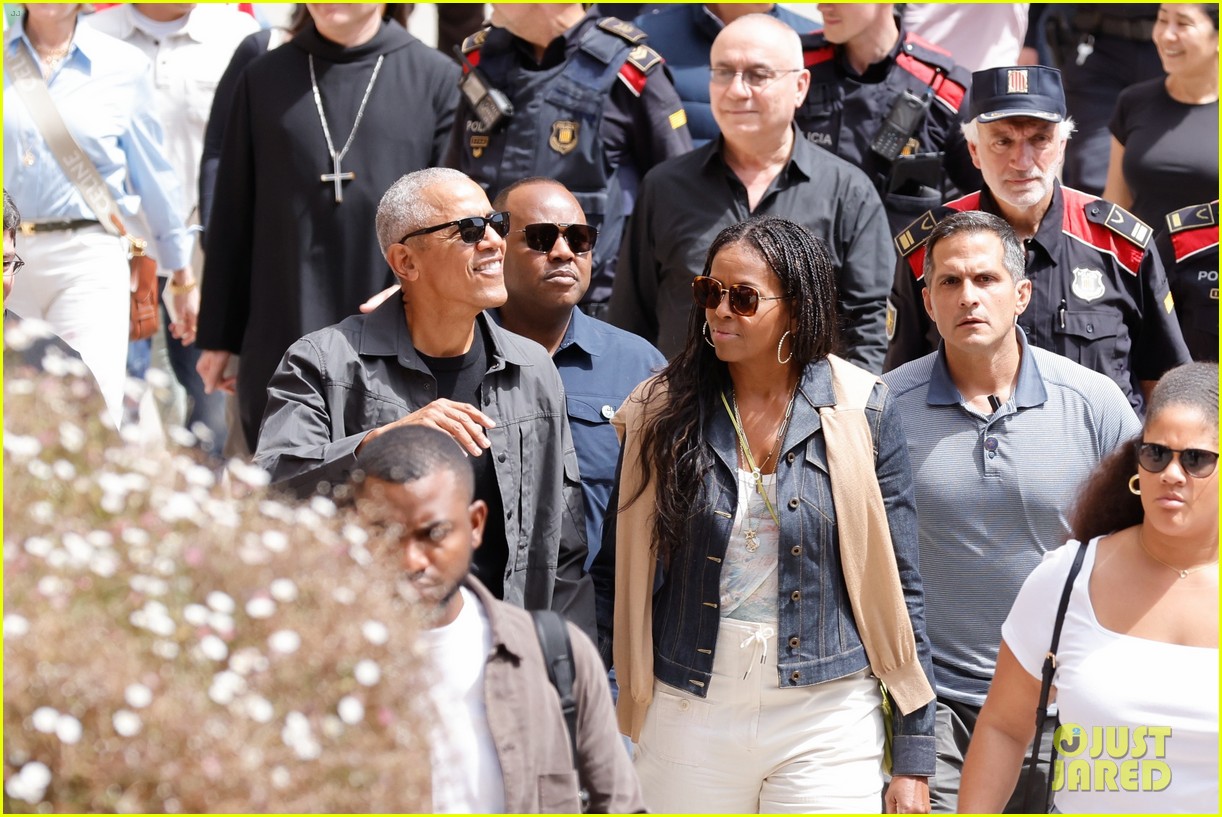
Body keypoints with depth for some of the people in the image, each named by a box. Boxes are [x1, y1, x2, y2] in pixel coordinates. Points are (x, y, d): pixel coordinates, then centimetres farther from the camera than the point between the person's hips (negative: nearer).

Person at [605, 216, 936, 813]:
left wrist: (913, 760, 0)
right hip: (689, 715, 1)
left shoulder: (861, 411, -2)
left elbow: (899, 586, 1)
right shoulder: (663, 410, 2)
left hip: (824, 720, -1)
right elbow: (624, 572, 8)